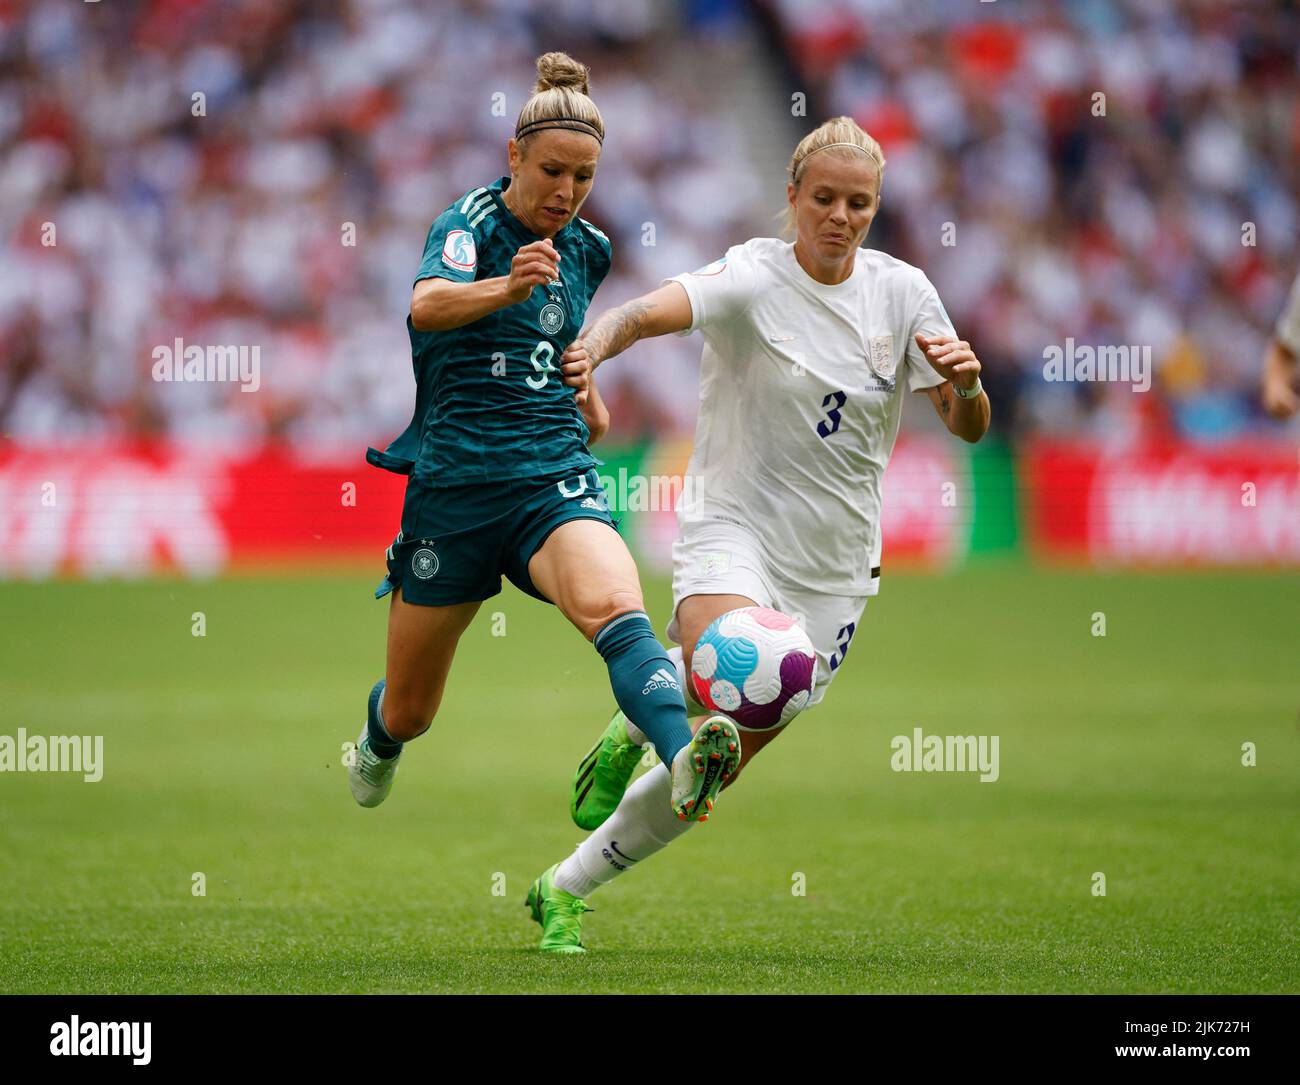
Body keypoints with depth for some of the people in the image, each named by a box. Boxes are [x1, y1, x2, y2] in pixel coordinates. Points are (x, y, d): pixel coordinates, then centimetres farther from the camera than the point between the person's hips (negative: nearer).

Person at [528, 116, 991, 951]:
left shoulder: (903, 293, 2)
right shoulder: (754, 278, -11)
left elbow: (969, 427, 5)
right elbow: (649, 312, -29)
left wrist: (966, 383, -19)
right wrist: (594, 344, -52)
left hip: (834, 564, 4)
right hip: (733, 530, -4)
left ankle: (565, 889, 23)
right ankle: (635, 725, -2)